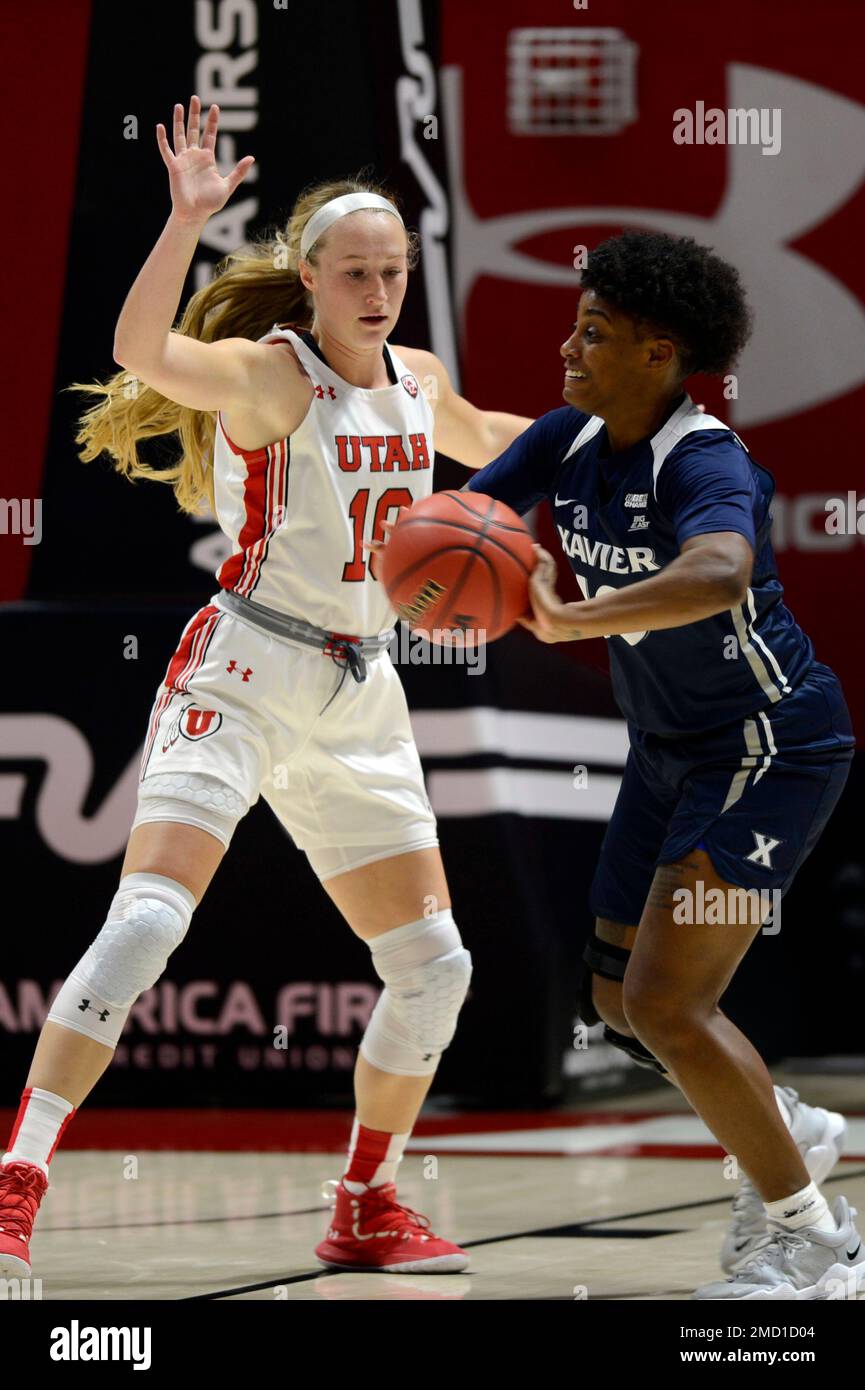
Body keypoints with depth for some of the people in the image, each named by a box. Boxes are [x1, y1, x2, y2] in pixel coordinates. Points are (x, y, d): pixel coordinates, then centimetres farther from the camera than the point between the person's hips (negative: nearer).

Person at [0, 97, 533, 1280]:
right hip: (243, 677, -7)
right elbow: (142, 352, -34)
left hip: (361, 698, 7)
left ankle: (367, 1212, 22)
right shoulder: (268, 372, -12)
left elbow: (484, 443, 34)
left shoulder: (416, 379, 9)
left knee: (434, 966, 6)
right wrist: (187, 220, -44)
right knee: (147, 919, -23)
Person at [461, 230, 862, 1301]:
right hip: (668, 751, 9)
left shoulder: (704, 461, -27)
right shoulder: (569, 440, -2)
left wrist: (568, 620, -59)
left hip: (771, 748, -9)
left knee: (666, 1003, -16)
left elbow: (718, 575, -48)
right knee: (620, 1003, 14)